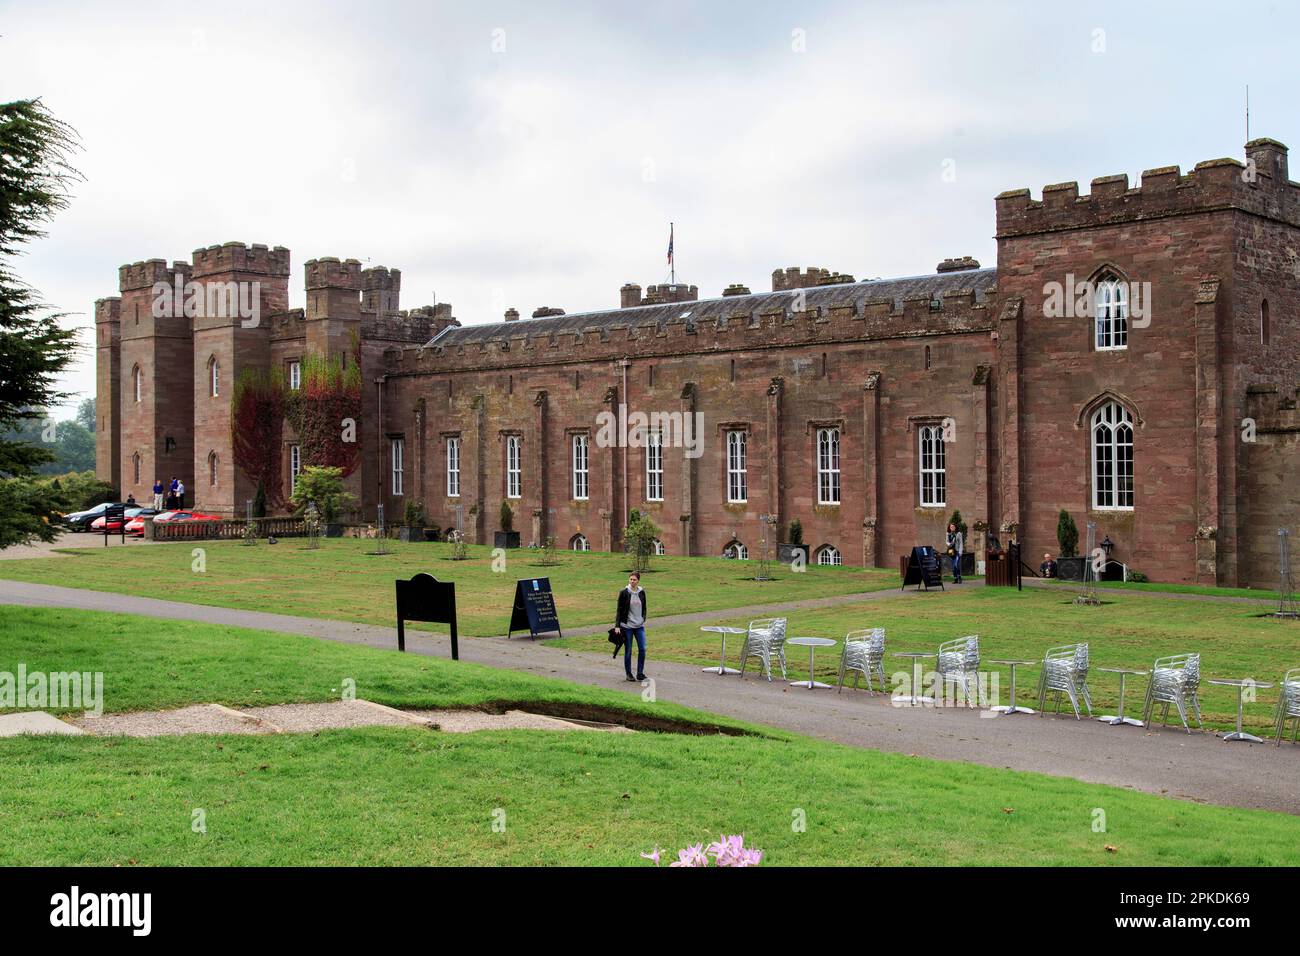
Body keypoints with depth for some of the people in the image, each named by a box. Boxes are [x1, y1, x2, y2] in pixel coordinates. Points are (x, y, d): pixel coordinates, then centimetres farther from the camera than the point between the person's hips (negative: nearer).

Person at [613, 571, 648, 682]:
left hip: (639, 626, 3)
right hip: (627, 626, -3)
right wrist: (617, 626, -9)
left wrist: (643, 619, 5)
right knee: (628, 651, 3)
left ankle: (640, 673, 6)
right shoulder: (624, 593, -6)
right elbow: (619, 610, -5)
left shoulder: (641, 592, 5)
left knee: (642, 649, -4)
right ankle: (629, 674, 14)